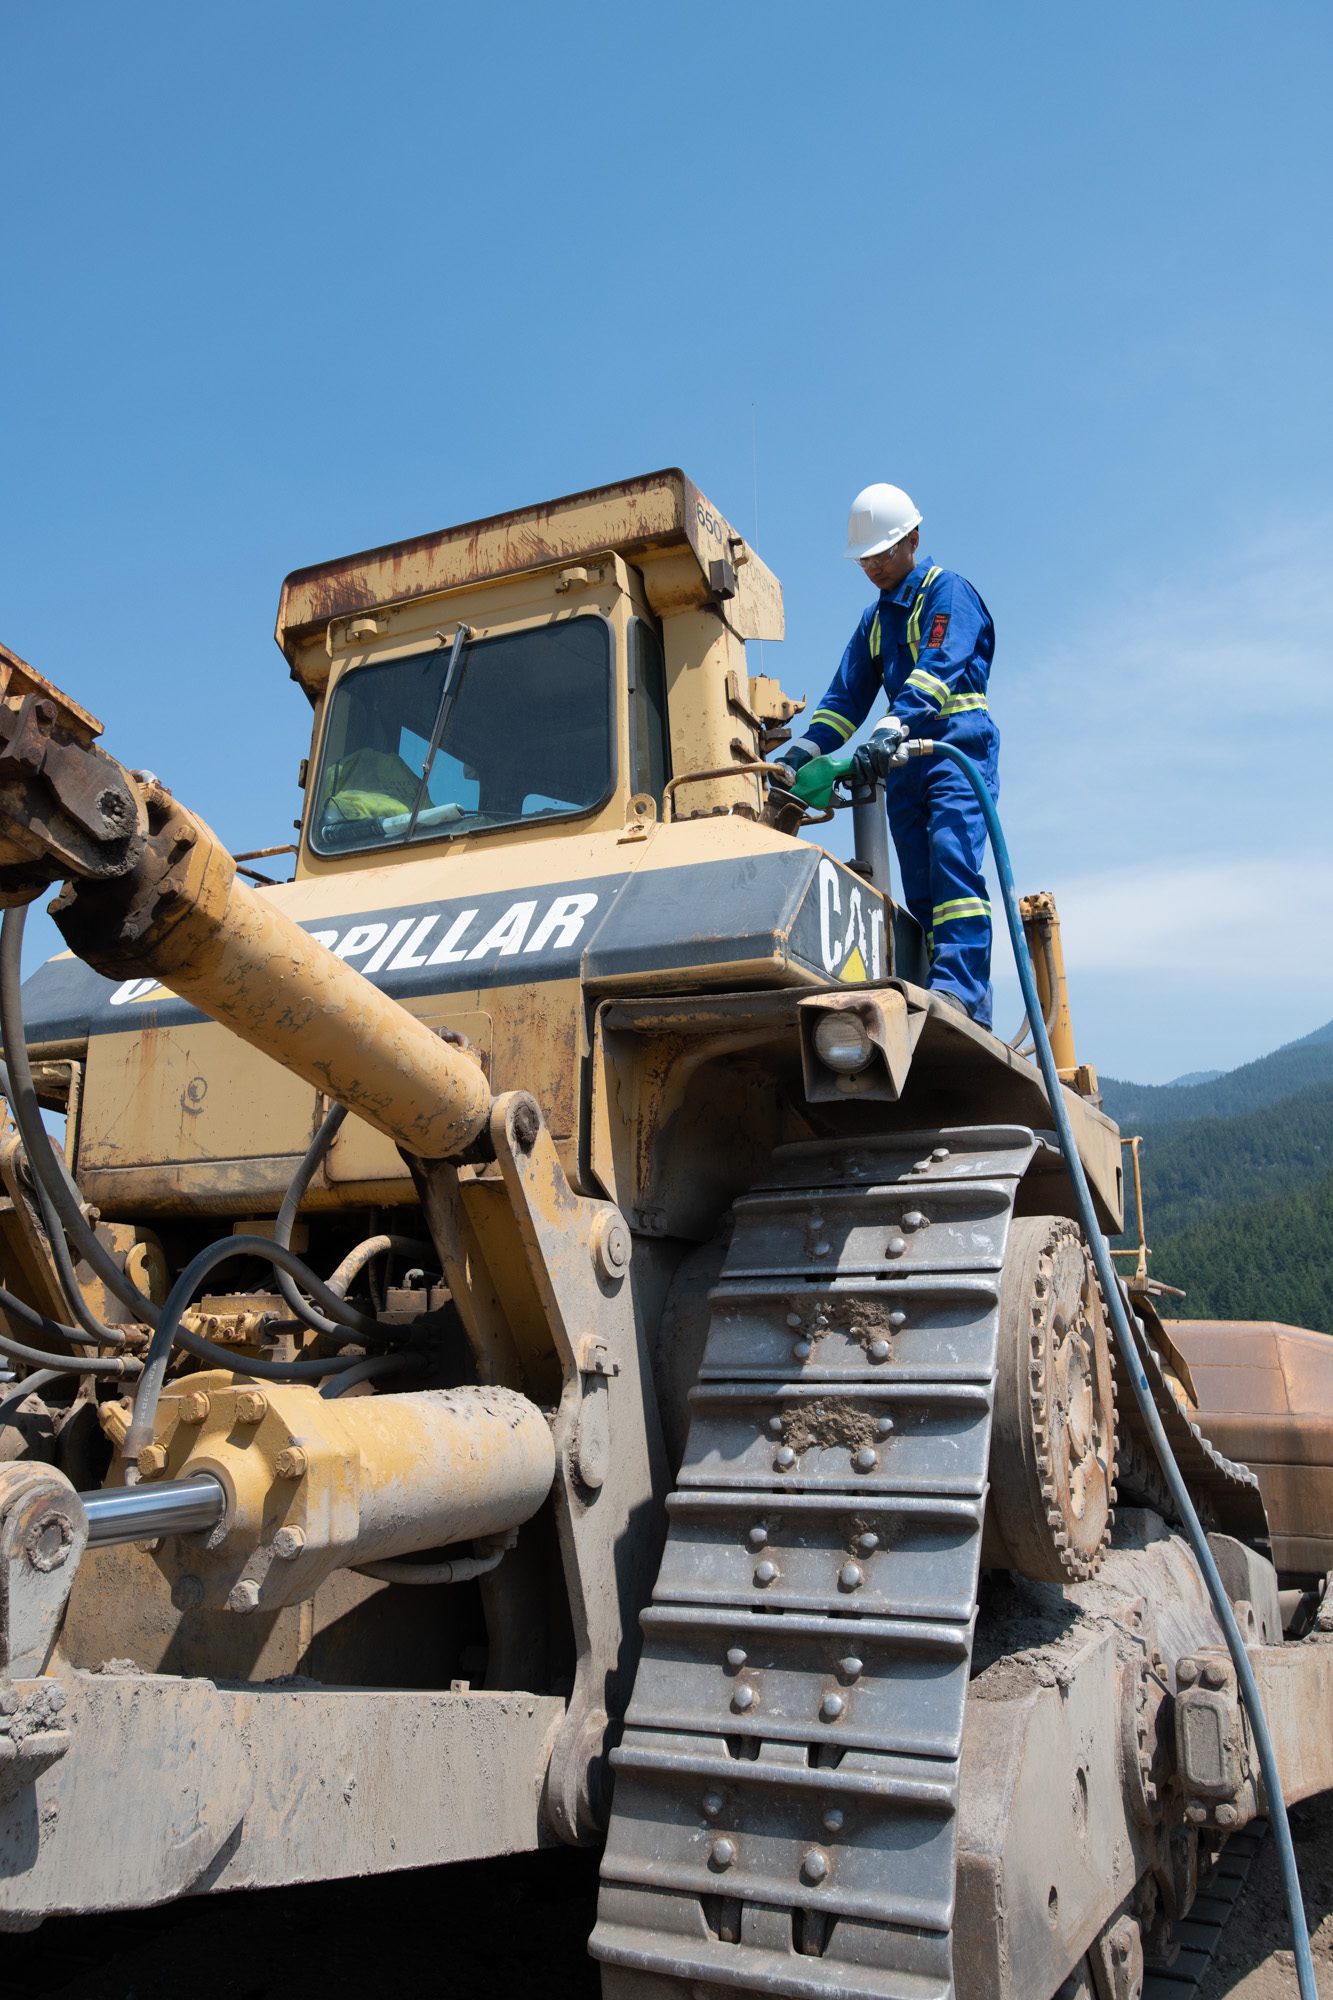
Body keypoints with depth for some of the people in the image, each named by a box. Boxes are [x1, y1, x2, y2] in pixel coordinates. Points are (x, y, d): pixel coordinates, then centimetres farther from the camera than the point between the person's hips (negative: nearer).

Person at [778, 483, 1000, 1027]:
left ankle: (962, 991, -29)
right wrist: (806, 747, -1)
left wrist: (891, 731, -33)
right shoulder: (873, 619, 23)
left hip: (957, 749, -7)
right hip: (904, 762, 7)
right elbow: (846, 695, 17)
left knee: (952, 860, -22)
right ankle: (935, 1001, -1)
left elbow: (938, 669, -18)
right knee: (919, 885, 0)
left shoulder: (947, 590, 0)